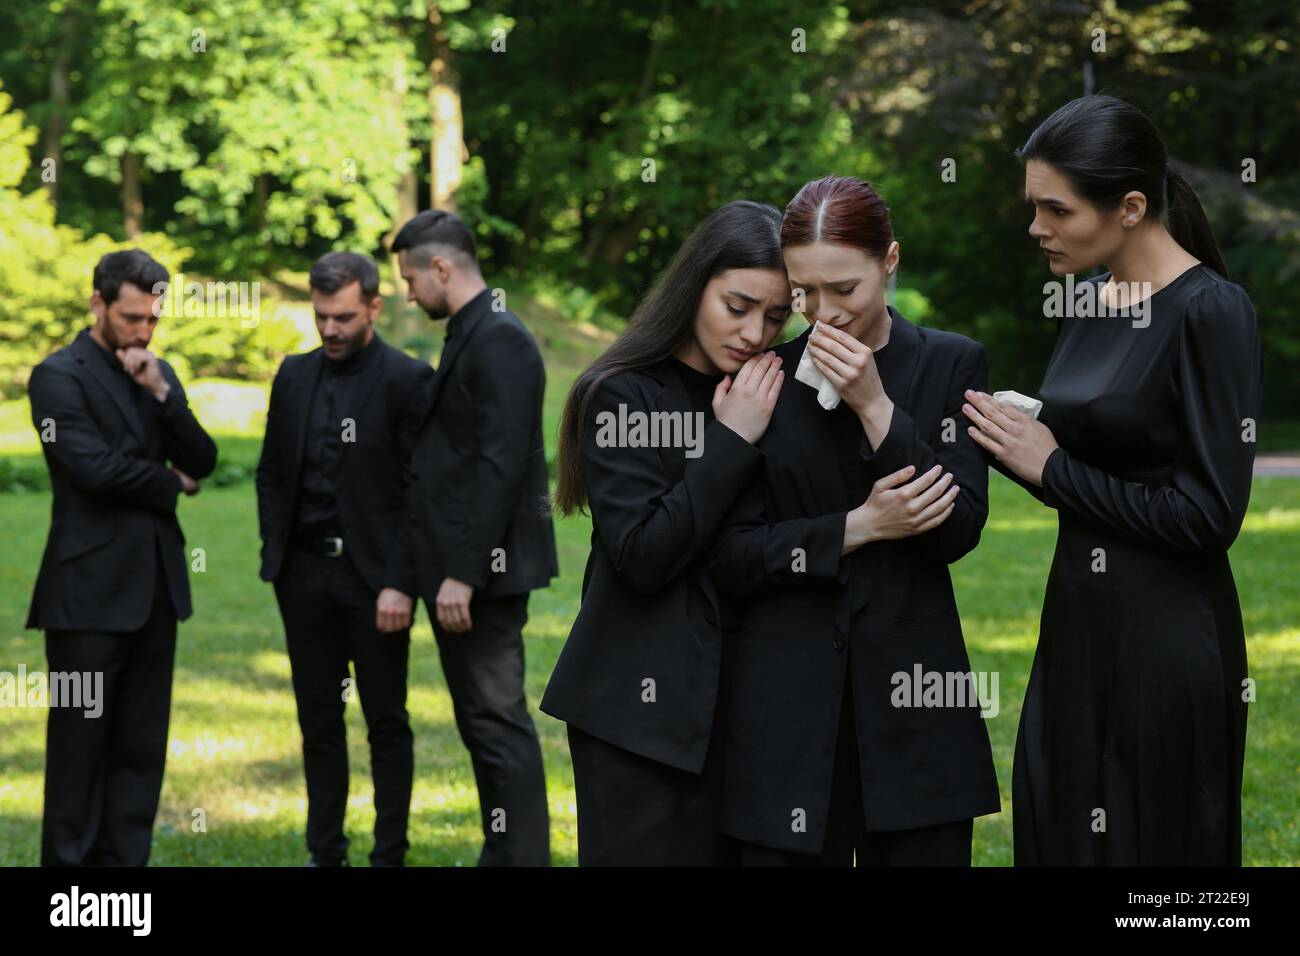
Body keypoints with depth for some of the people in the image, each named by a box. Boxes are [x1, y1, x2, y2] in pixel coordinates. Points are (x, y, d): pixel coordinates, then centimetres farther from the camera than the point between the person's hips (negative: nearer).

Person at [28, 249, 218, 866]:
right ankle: (69, 861, 7)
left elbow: (202, 461, 6)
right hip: (91, 586, -6)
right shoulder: (60, 376, -7)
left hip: (155, 581, 7)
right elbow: (93, 466, -19)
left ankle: (125, 859, 13)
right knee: (80, 739, -1)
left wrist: (161, 391, -9)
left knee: (143, 743, 8)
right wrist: (172, 482, -3)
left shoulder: (158, 373, 14)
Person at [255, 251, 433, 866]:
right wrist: (274, 557, 5)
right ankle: (325, 851, 17)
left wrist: (400, 583, -15)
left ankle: (389, 855, 10)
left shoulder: (407, 379, -7)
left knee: (387, 722, 4)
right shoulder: (294, 376, 9)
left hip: (373, 573, -5)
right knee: (318, 720, 10)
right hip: (305, 572, 5)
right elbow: (271, 472, 15)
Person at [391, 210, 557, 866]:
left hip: (484, 568, -10)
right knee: (483, 720, 14)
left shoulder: (500, 340, -15)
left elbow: (501, 463, -22)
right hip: (459, 567, 10)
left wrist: (464, 573, -23)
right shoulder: (469, 337, 16)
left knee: (497, 721, -7)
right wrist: (446, 570, 15)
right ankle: (503, 853, 22)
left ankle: (521, 855, -3)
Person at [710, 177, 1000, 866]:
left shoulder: (951, 364, 4)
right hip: (786, 703, 0)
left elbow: (958, 529, -6)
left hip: (913, 688, 0)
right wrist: (857, 529, -12)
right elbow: (729, 555, 0)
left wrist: (875, 405, -12)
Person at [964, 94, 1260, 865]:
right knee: (1055, 834, 14)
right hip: (1079, 625, 8)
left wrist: (1052, 469, -12)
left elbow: (1211, 513, -18)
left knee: (1149, 843, 3)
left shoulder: (1213, 311, -15)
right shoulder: (1093, 304, 8)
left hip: (1167, 640, -8)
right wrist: (1014, 442, -2)